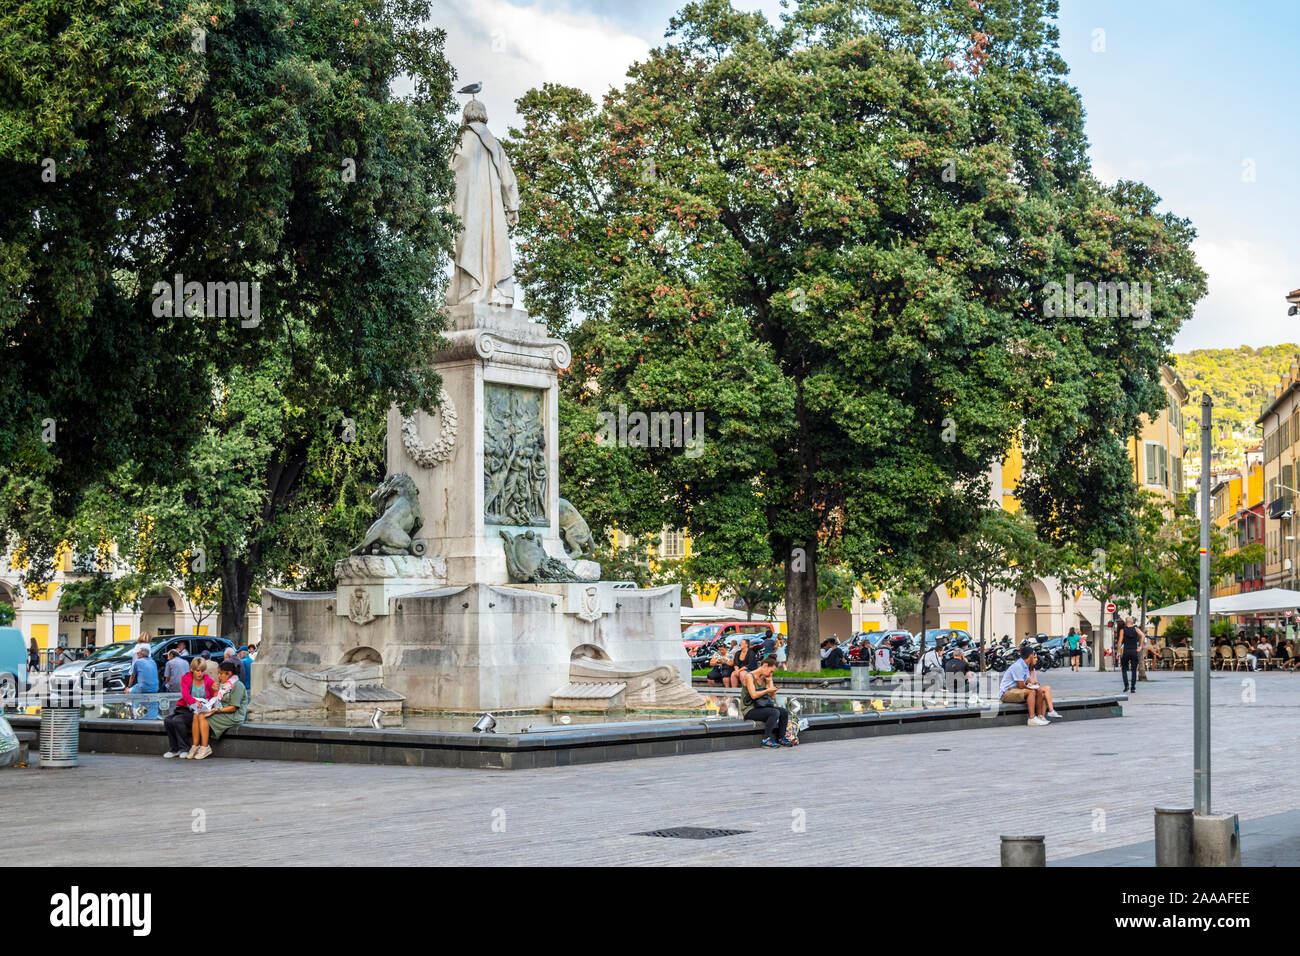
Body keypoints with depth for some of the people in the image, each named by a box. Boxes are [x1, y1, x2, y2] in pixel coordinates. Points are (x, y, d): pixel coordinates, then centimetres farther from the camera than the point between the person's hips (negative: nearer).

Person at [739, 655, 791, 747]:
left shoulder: (764, 679, 13)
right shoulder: (749, 676, -10)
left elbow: (773, 696, 10)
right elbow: (753, 695, -22)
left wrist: (770, 680, 7)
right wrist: (767, 691, -19)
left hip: (760, 708, 8)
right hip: (749, 710, -8)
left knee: (784, 712, -9)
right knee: (775, 712, -28)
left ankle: (781, 739, -4)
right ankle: (767, 740, -26)